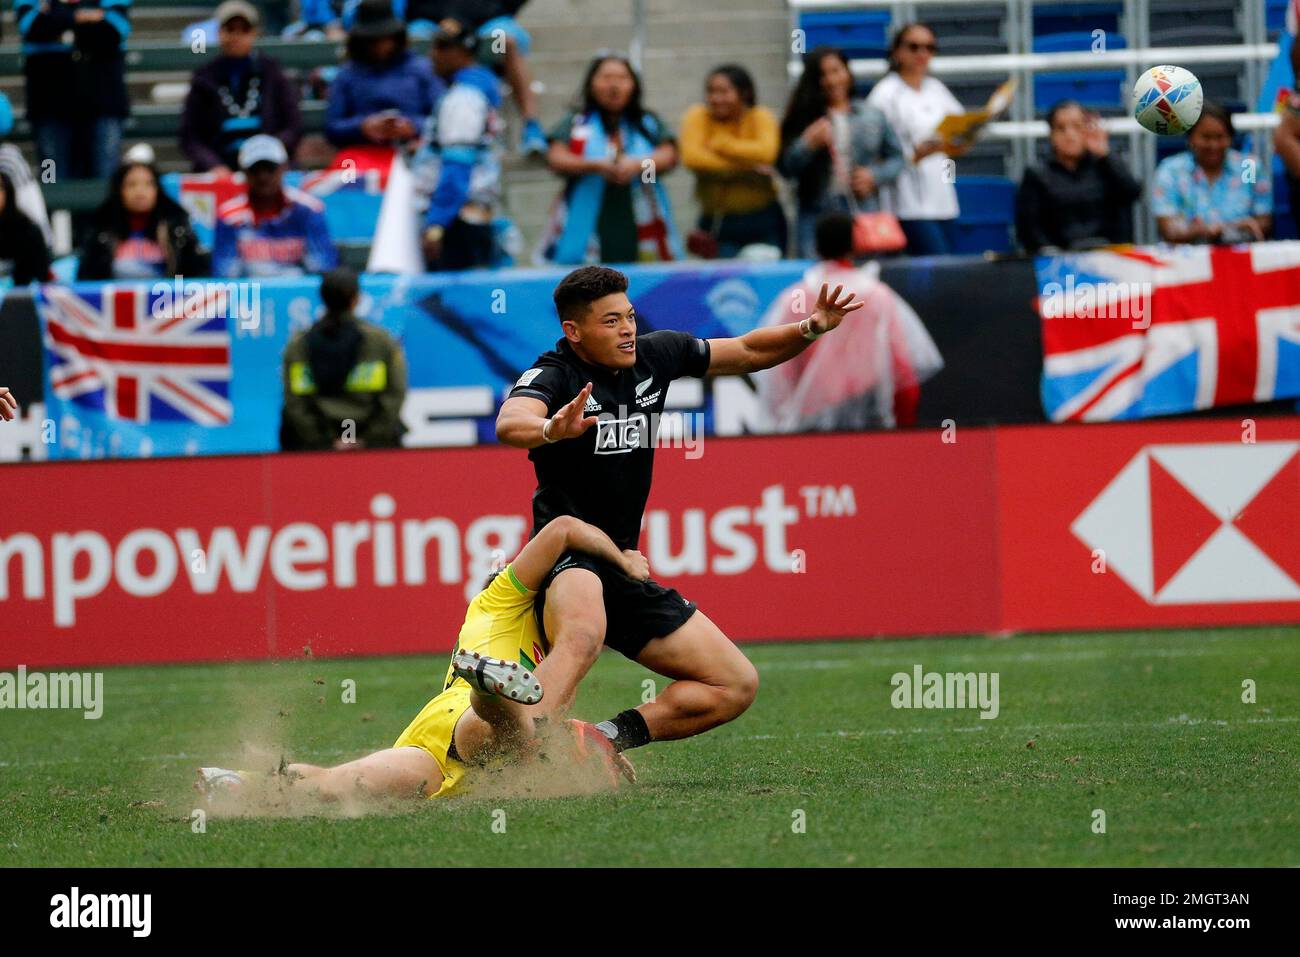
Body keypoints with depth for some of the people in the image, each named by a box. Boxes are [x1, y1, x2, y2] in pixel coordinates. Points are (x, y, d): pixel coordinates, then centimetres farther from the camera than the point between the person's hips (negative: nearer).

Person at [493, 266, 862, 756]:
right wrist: (550, 430, -61)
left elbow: (747, 352, 19)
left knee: (738, 684, 5)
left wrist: (810, 329, 1)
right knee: (582, 637, -42)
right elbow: (509, 423, -38)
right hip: (568, 556, -8)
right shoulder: (555, 375, -15)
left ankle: (606, 737, -2)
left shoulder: (654, 355, 5)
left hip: (623, 568, 8)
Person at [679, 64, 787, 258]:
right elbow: (691, 157, -19)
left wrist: (718, 143, -15)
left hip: (762, 220, 0)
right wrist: (746, 165, -20)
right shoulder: (698, 116, -2)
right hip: (718, 223, 0)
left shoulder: (761, 117, -3)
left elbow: (766, 153, -23)